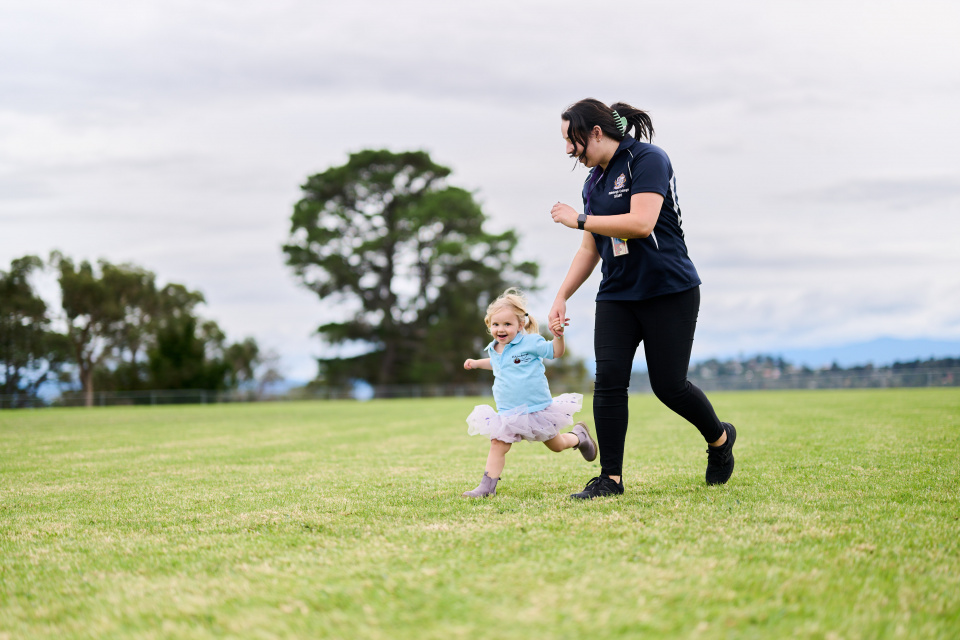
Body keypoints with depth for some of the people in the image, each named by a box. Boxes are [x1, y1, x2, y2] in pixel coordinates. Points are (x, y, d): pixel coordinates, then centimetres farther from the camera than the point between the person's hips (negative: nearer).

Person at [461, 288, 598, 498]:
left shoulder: (530, 342, -12)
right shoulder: (493, 350, 6)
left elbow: (556, 352, -5)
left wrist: (558, 335, -21)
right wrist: (477, 363, 25)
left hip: (537, 408, -4)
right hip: (507, 413, 4)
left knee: (556, 445, 15)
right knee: (497, 445, -10)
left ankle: (579, 436, 47)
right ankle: (487, 486, -7)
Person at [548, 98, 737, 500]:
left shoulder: (647, 159, -11)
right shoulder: (594, 181, 13)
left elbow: (641, 223, -25)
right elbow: (590, 249, 20)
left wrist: (579, 219, -16)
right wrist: (561, 297, 14)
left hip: (669, 290, -7)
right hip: (617, 296, 7)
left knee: (669, 386, -5)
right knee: (608, 380, -8)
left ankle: (720, 438, 25)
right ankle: (610, 478, -3)